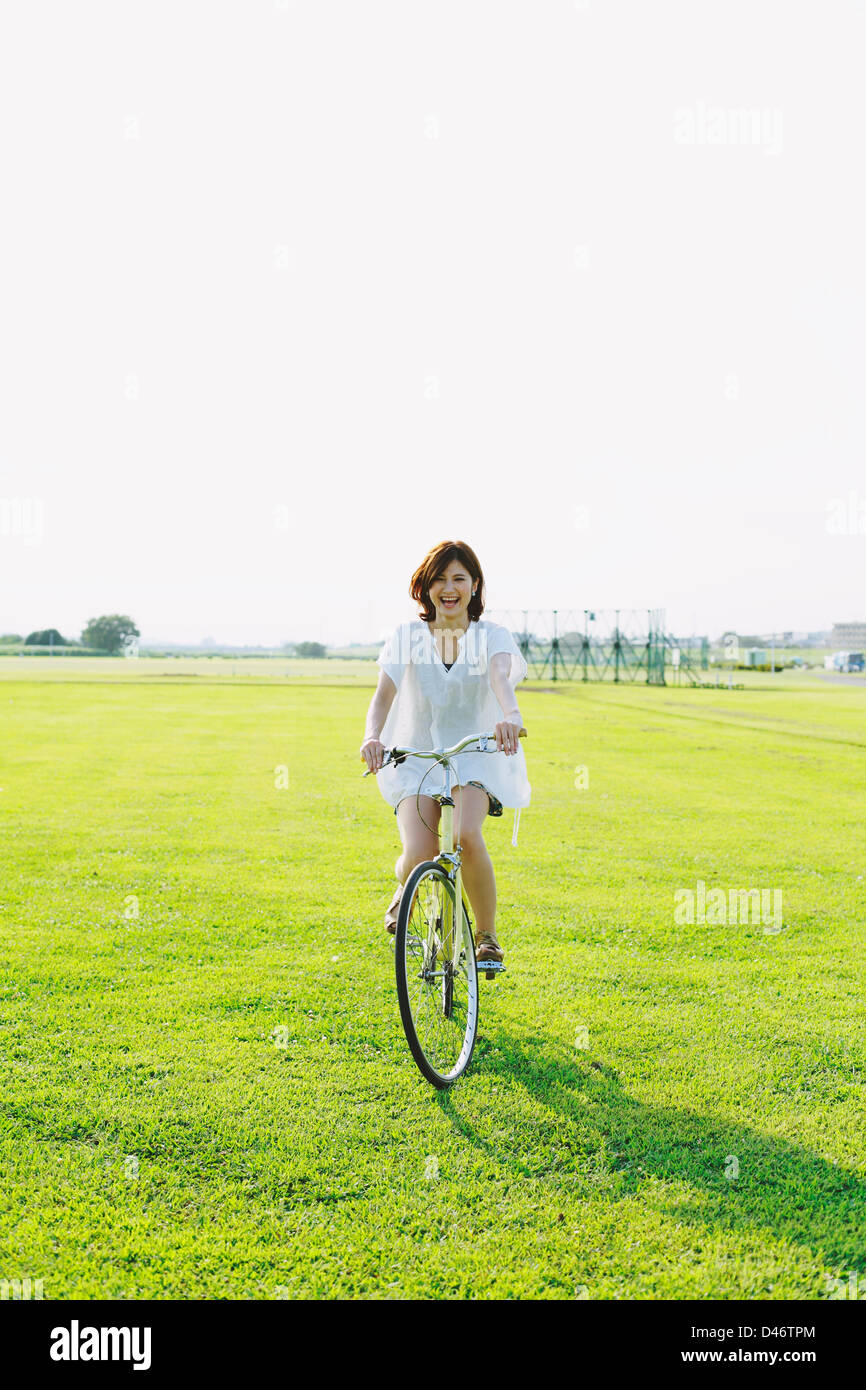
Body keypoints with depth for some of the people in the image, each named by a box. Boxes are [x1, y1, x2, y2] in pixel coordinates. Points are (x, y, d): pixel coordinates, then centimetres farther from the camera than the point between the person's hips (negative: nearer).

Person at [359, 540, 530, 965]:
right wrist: (372, 736, -31)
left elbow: (500, 676, -22)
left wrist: (511, 715, -44)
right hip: (415, 755, 1)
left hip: (474, 757, -1)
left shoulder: (492, 636, 0)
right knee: (420, 857, -19)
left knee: (466, 835, -29)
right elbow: (384, 693, -10)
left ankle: (486, 934, -5)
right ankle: (406, 888, 21)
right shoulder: (407, 636, 2)